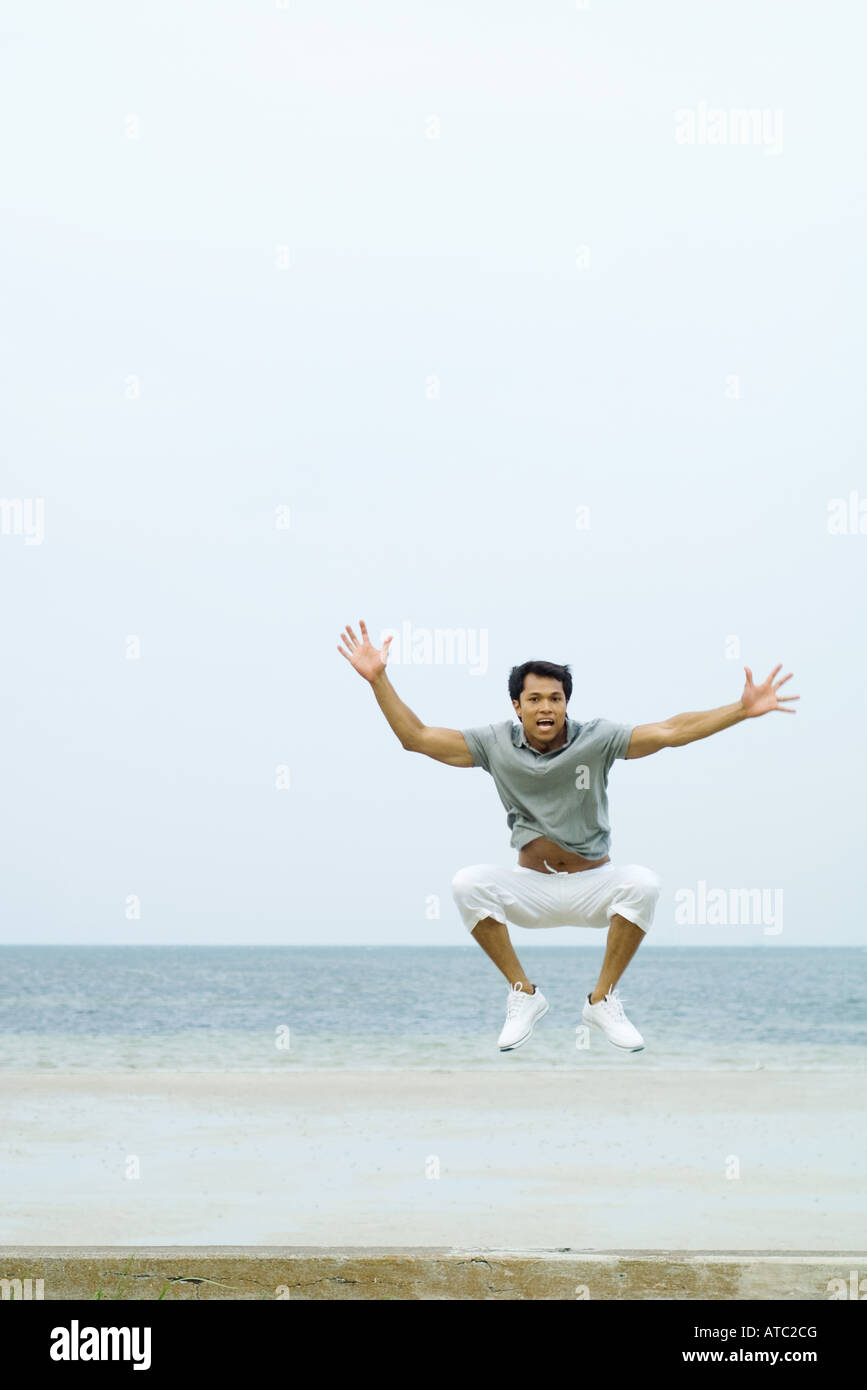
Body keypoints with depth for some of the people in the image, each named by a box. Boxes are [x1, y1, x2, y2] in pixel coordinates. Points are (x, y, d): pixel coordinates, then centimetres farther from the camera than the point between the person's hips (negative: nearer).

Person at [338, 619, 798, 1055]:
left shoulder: (596, 739, -10)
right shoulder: (497, 743, -6)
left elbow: (670, 731, -17)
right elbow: (416, 737, -7)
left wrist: (743, 709, -26)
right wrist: (378, 679, -17)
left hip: (594, 886, -1)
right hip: (531, 889, 1)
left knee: (643, 882, -32)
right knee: (467, 882, -27)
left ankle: (603, 1000, -13)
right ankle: (523, 994, -10)